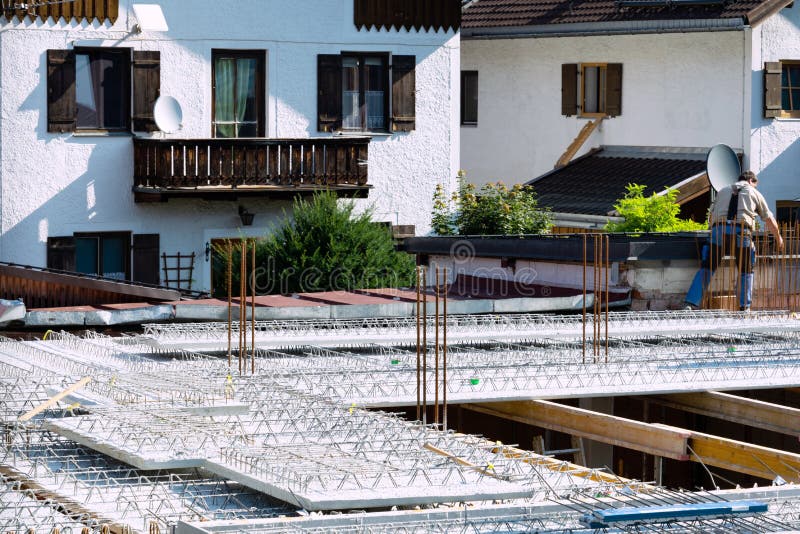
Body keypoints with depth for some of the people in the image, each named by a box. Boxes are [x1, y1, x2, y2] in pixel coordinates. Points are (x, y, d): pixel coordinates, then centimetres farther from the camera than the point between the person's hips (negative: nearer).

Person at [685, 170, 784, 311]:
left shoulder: (723, 191, 28)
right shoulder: (754, 193, 21)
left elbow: (711, 215, 29)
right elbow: (769, 220, 26)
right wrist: (778, 238, 40)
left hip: (718, 230, 2)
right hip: (741, 231, -2)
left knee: (706, 269, 3)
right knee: (746, 271, 14)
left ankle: (691, 304, -7)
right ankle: (745, 307, 9)